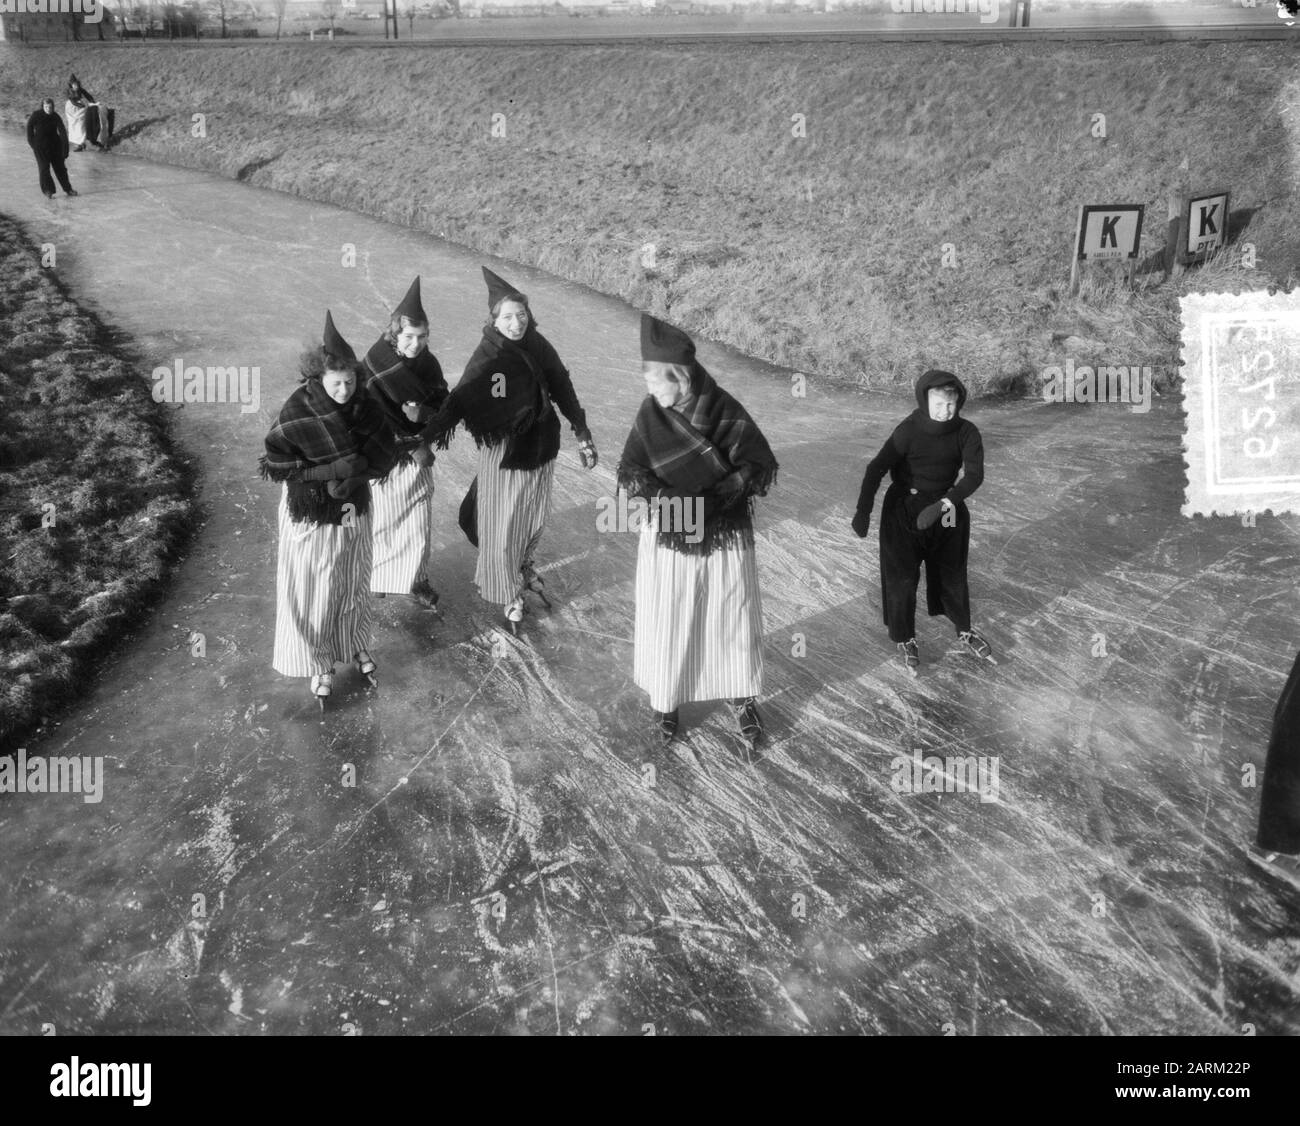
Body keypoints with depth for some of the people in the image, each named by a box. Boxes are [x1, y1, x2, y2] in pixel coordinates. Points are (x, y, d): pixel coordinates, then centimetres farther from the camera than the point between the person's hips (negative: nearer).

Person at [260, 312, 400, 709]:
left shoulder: (364, 405, -12)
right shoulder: (295, 412, -22)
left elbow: (386, 457, -10)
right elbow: (276, 466, -20)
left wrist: (349, 474, -26)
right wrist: (333, 470, -27)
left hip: (353, 511, 3)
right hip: (310, 516, -3)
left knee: (353, 584, 21)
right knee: (313, 592, 10)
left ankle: (355, 645, 45)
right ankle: (319, 664, 30)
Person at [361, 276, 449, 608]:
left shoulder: (429, 364, -5)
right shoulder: (373, 367, -17)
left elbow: (444, 404, 1)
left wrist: (424, 413, -21)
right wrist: (410, 445, -18)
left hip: (418, 456, 3)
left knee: (420, 522, 9)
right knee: (382, 520, 10)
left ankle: (416, 581, 28)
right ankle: (374, 578, 31)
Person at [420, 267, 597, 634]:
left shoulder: (538, 346, -6)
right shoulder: (487, 358, -20)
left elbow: (563, 389, 5)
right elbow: (460, 400, -30)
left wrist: (582, 435, 9)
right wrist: (426, 436, -44)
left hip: (541, 449, 5)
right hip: (503, 454, -5)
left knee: (535, 518, 22)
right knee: (503, 528, 6)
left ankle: (527, 570, 49)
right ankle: (511, 596, 27)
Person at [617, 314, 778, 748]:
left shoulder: (727, 413, -16)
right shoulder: (651, 413, -9)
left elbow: (762, 468, -12)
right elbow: (629, 473, -7)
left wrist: (713, 497, -24)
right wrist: (669, 498, -25)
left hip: (725, 539, -1)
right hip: (667, 538, 1)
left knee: (734, 619, 11)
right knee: (665, 622, 10)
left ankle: (744, 699, 33)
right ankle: (663, 701, 32)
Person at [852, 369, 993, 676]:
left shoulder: (966, 432, -14)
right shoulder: (909, 431, -22)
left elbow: (975, 474, -21)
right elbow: (878, 467, -24)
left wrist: (943, 504, -35)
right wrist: (864, 510, -34)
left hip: (946, 507, 3)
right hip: (904, 509, -3)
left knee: (953, 572, 16)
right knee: (902, 576, 2)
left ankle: (965, 631, 39)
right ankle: (905, 641, 22)